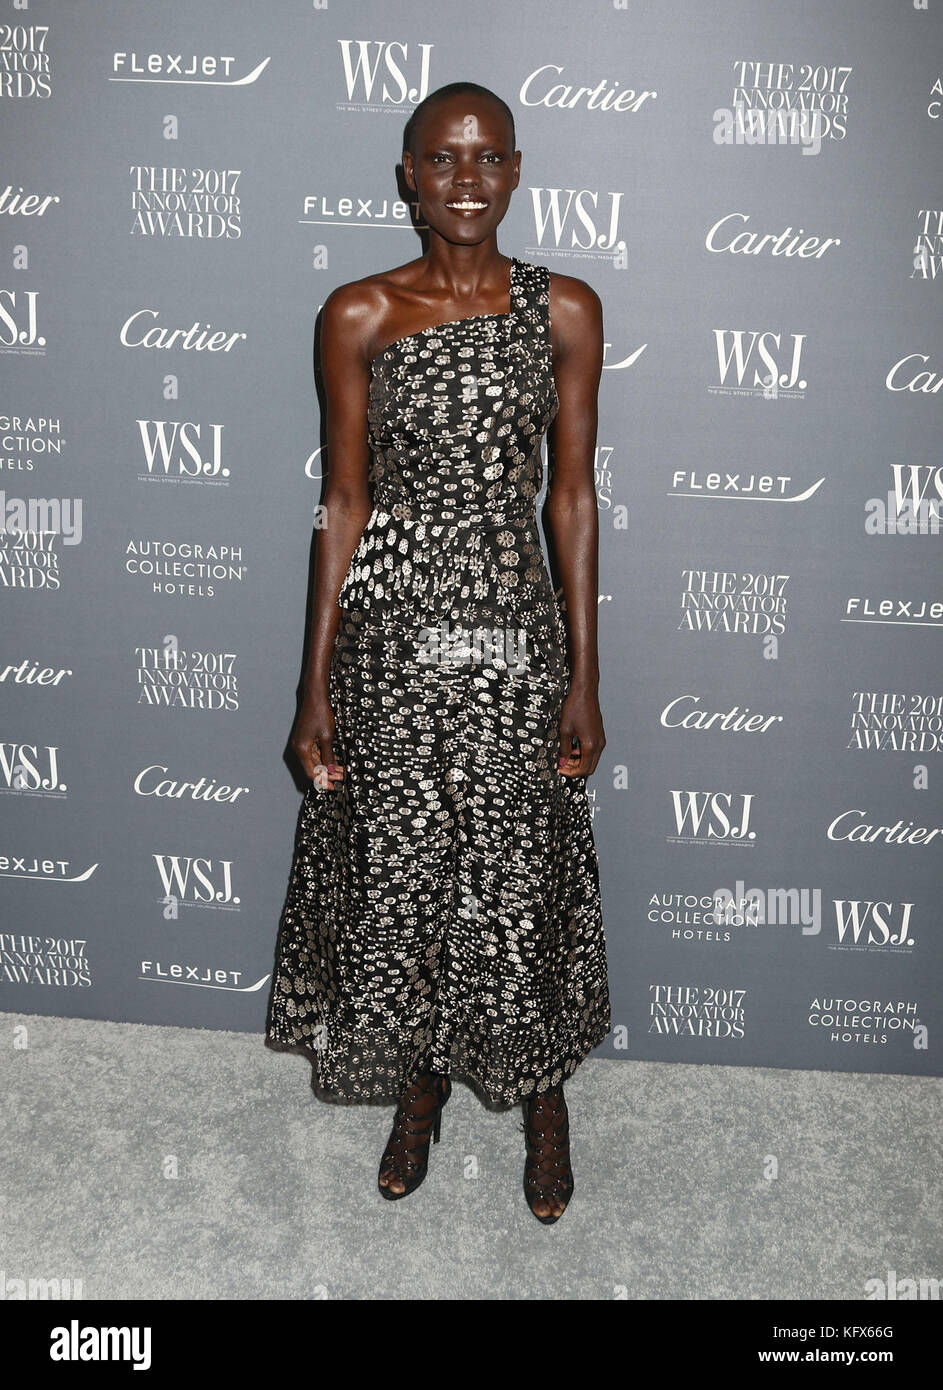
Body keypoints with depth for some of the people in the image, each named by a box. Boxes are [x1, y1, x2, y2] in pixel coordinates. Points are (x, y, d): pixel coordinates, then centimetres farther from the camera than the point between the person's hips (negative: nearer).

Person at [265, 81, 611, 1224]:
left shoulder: (564, 309, 0)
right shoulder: (359, 314, 0)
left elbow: (573, 495, 2)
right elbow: (344, 501, 1)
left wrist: (585, 679, 0)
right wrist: (315, 684, 0)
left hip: (516, 635, 0)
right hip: (391, 635, 1)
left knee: (522, 879, 8)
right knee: (396, 874, 11)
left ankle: (542, 1097, 34)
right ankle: (420, 1084, 37)